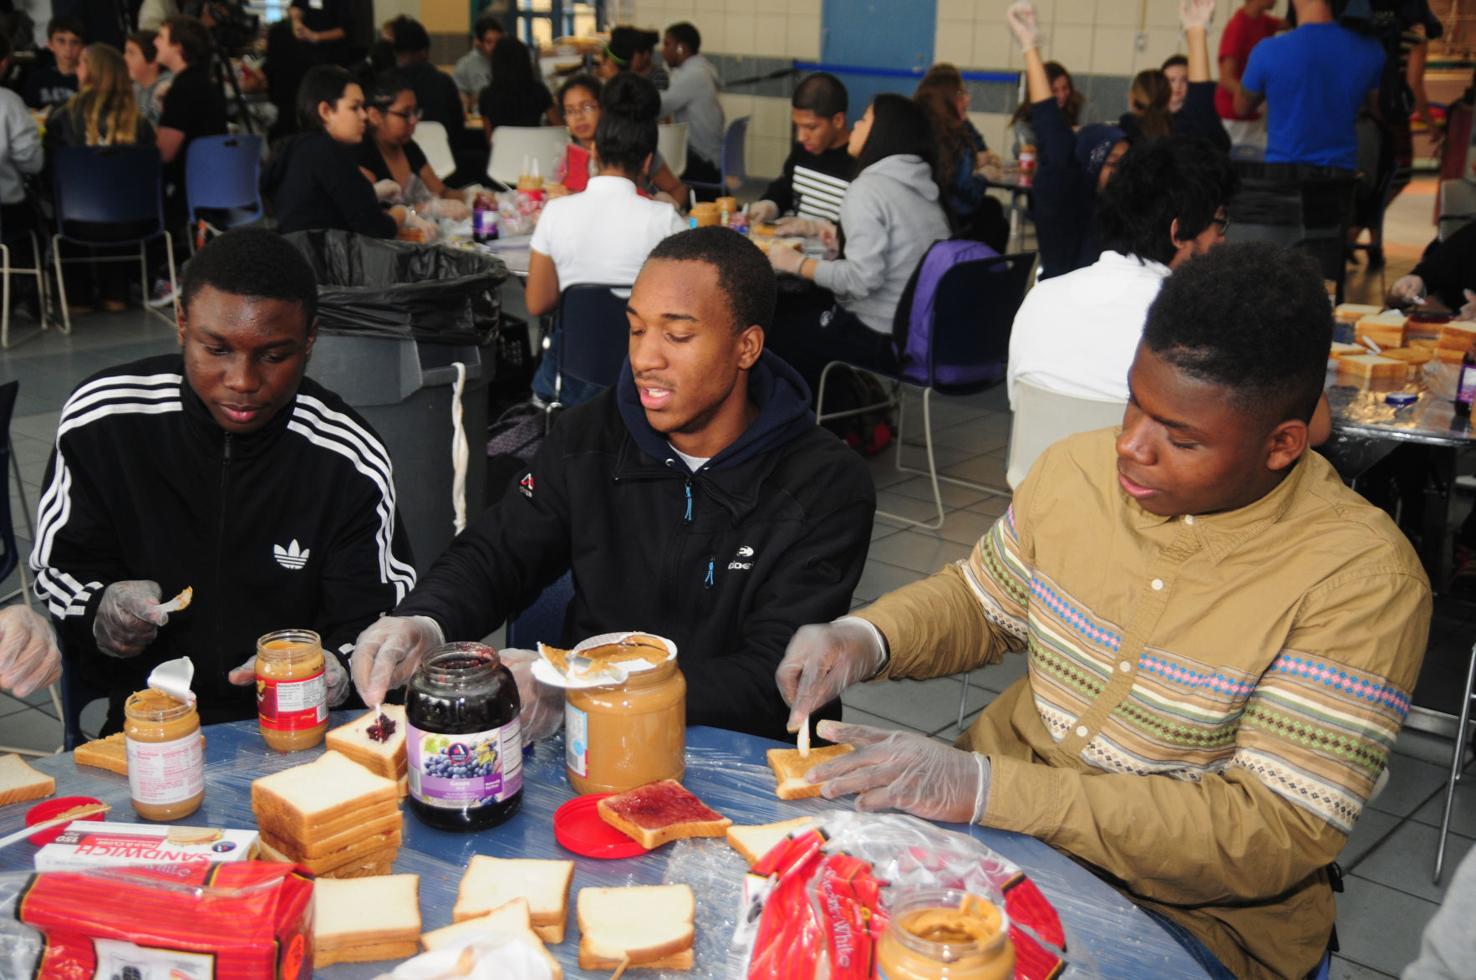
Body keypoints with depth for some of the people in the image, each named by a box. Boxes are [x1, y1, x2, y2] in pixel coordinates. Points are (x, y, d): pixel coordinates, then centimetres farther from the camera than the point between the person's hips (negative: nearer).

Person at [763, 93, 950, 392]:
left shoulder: (869, 188, -18)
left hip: (880, 338, -8)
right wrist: (828, 231, 16)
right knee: (792, 305, 22)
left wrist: (798, 264, -13)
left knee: (775, 332, 8)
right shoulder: (921, 187, 6)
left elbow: (863, 278, -25)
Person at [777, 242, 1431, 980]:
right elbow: (979, 602, 14)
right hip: (993, 809, 5)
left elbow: (1275, 836, -22)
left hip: (1196, 913, -4)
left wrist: (985, 788, -29)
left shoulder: (1360, 579, -19)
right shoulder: (1077, 469, -4)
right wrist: (866, 638, -10)